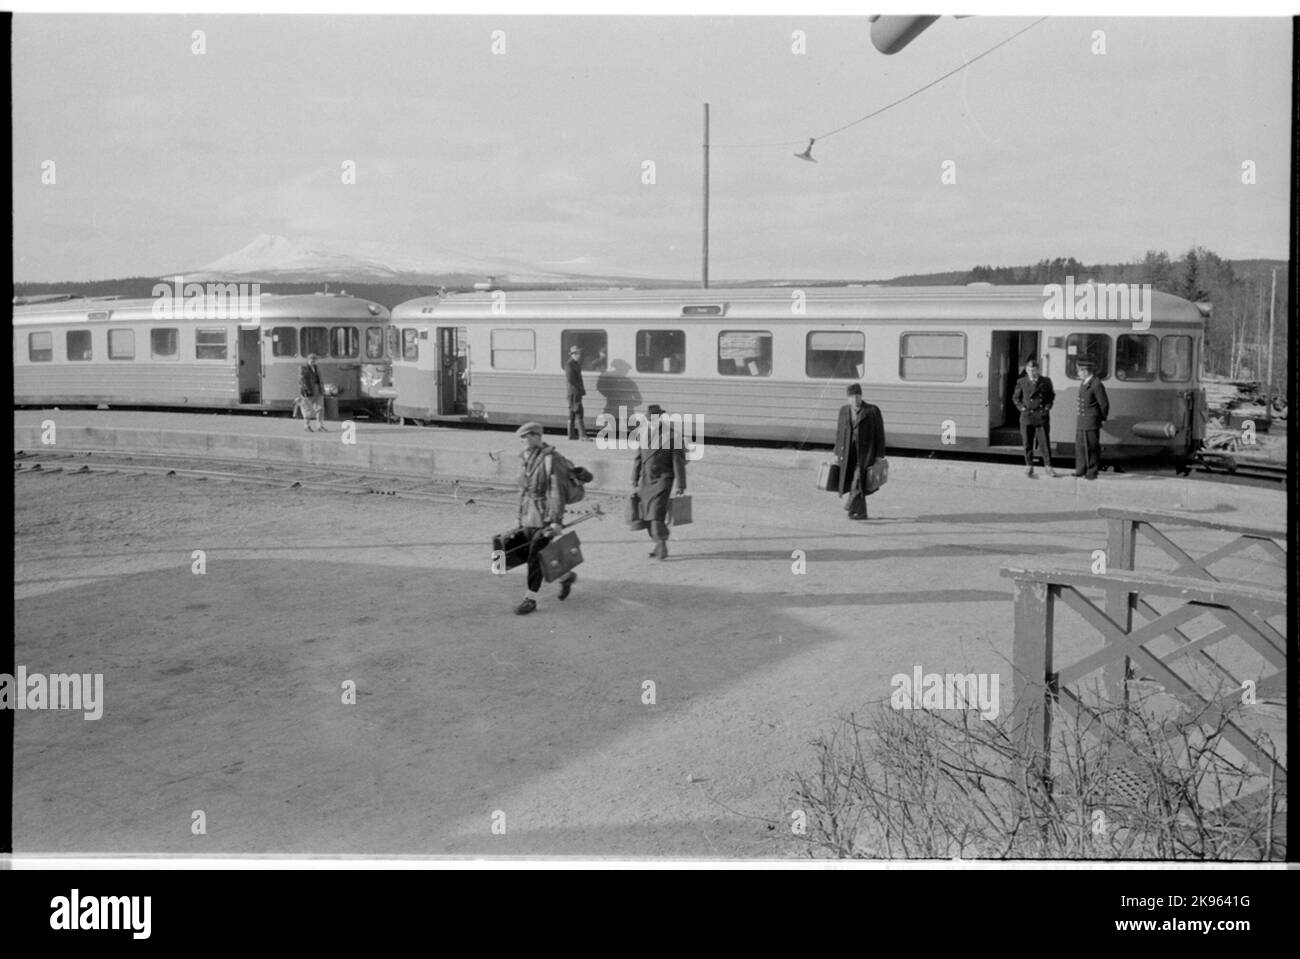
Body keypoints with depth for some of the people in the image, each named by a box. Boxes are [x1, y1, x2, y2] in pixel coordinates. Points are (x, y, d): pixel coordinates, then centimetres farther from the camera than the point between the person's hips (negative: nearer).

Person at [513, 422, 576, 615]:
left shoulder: (549, 459, -17)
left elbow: (556, 490, -19)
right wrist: (520, 516, 19)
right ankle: (566, 576, 37)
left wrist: (556, 521, -21)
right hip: (528, 514, 8)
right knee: (537, 554, 15)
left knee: (536, 555, -6)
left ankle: (531, 599, 3)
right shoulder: (524, 458, 7)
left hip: (544, 515, -8)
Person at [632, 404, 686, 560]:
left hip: (663, 479, -6)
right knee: (647, 516, 8)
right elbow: (639, 458, 15)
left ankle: (662, 548, -8)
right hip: (647, 480, 6)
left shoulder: (673, 436, -9)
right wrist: (635, 480, 15)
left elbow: (679, 463, -9)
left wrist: (680, 485, -12)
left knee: (657, 513, -16)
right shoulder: (644, 434, 9)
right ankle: (659, 544, 24)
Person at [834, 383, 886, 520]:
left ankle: (852, 507, -26)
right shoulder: (843, 410, 11)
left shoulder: (873, 411, -2)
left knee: (858, 477, -22)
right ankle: (861, 513, 10)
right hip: (848, 452, 4)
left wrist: (879, 456, -6)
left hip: (866, 452, -4)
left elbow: (879, 434, -1)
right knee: (850, 481, 1)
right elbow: (839, 433, 16)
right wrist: (837, 453, 12)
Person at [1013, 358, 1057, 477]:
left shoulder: (1046, 381, 4)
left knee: (1045, 442, -2)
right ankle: (1029, 466, 12)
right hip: (1027, 416, 1)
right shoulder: (1021, 382, 4)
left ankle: (1048, 466, 4)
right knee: (1028, 443, 3)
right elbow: (1015, 397, 13)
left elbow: (1051, 395, 15)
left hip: (1042, 416, 0)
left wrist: (1048, 407, 2)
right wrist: (1021, 407, 0)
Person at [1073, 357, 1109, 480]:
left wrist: (1102, 418, 3)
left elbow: (1104, 404, -9)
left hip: (1092, 422, -8)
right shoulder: (1083, 384, 12)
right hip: (1081, 421, 8)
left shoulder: (1096, 385, -14)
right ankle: (1081, 470, 17)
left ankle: (1092, 472, 6)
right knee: (1080, 446, 10)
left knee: (1092, 447, -1)